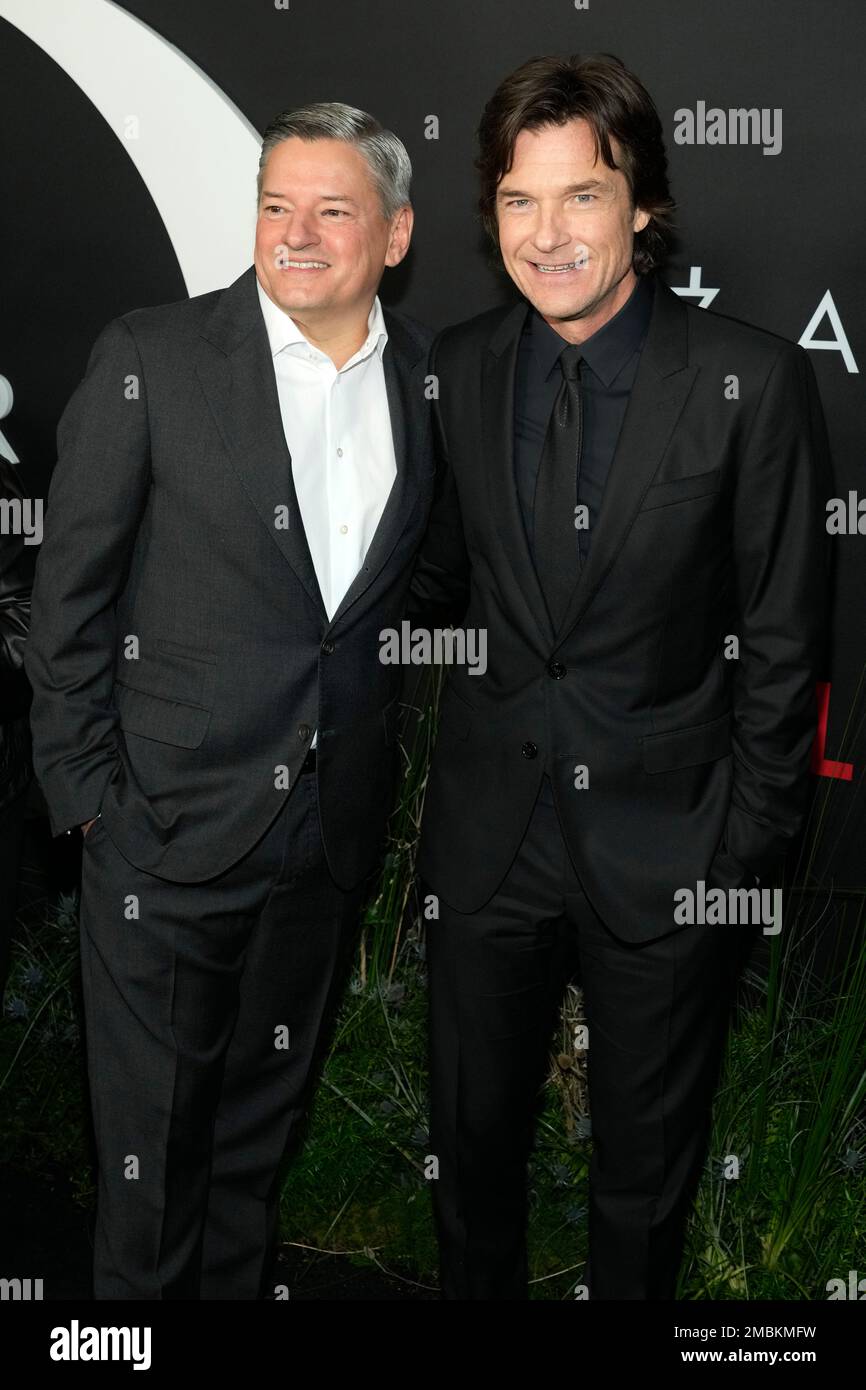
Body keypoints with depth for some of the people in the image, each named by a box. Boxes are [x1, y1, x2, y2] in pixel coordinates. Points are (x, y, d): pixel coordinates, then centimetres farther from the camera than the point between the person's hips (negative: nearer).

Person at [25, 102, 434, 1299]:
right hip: (170, 822, -3)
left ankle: (239, 1287, 43)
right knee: (153, 1133, 12)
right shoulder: (150, 359, -9)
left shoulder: (428, 373, 2)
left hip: (336, 827, 4)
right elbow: (70, 592, -7)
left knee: (264, 1119, 21)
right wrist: (82, 785, -7)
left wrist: (382, 764, 10)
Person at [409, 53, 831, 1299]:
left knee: (648, 1160, 18)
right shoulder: (457, 369, -1)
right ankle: (475, 1292, 47)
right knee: (473, 1135, 21)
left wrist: (750, 849, -8)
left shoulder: (753, 380, -12)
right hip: (487, 836, 3)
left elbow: (782, 638, -9)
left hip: (667, 851, -3)